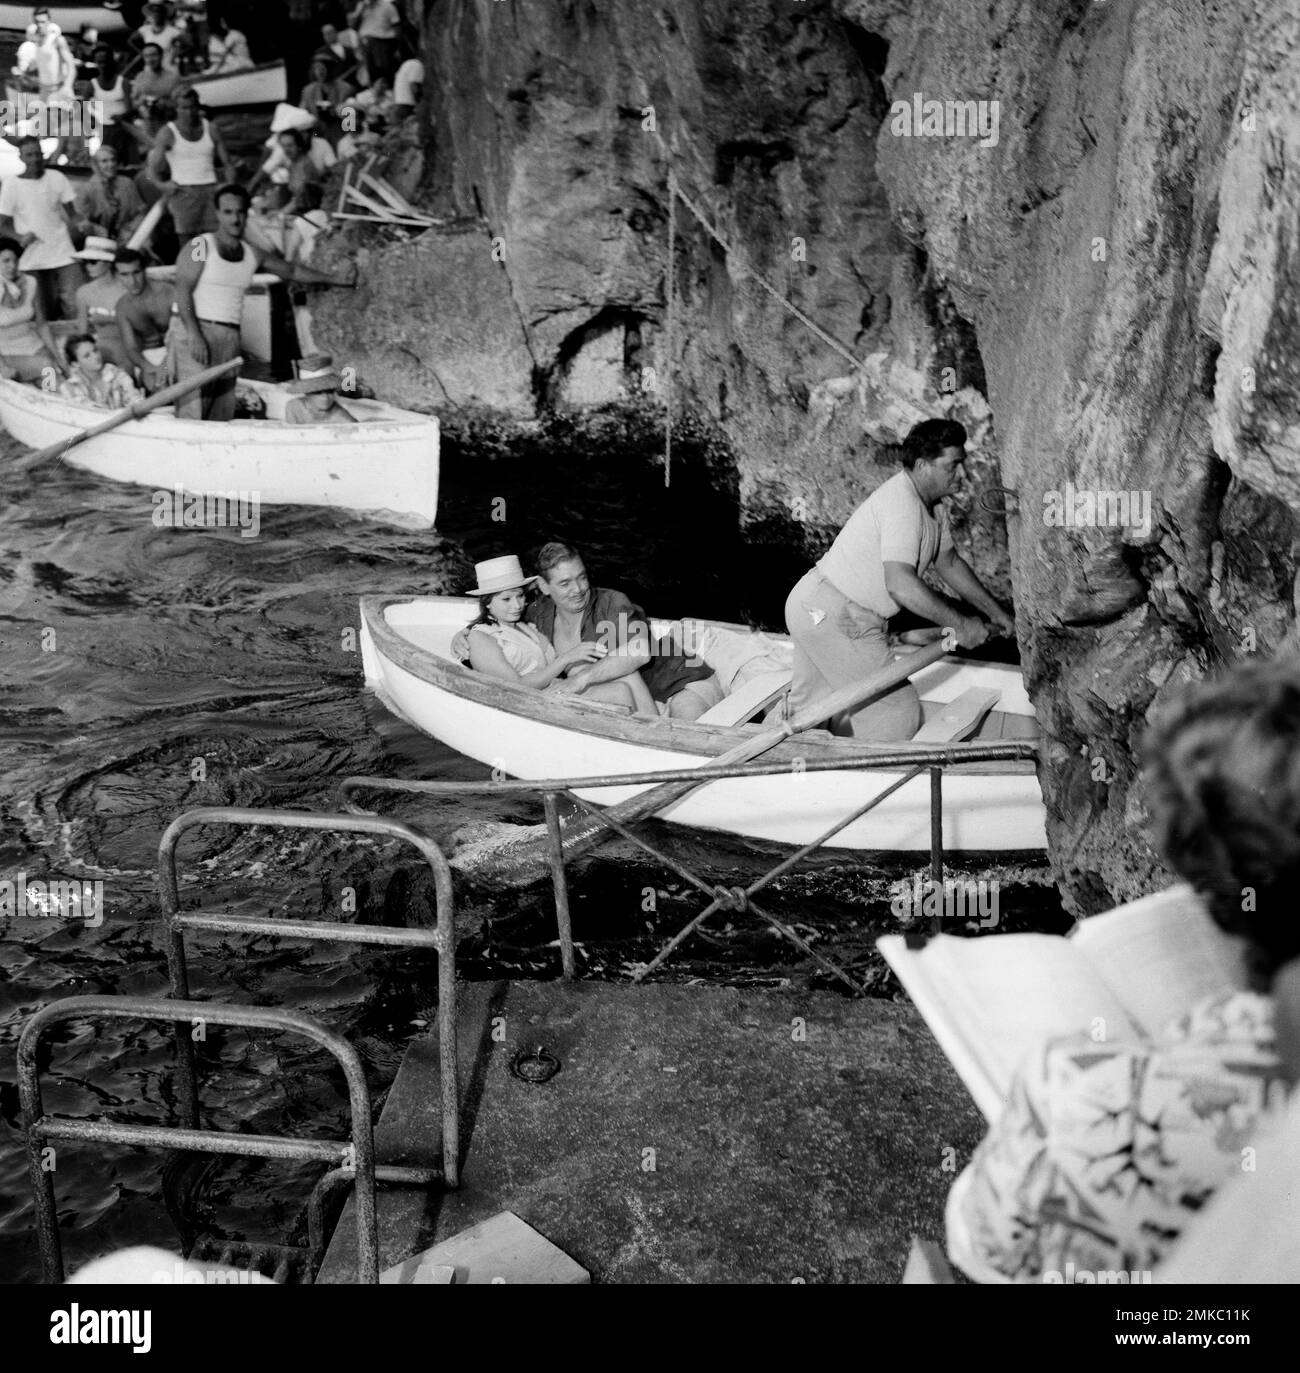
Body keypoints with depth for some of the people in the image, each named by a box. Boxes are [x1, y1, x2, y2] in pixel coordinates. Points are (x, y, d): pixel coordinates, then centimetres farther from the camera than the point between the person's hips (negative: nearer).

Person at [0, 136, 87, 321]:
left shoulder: (57, 178, 3)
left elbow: (71, 213, 8)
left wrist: (79, 223, -16)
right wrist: (20, 237, -20)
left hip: (64, 254, 1)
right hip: (32, 260, -1)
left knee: (77, 306, -11)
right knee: (46, 314, 5)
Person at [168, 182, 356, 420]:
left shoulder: (253, 255, 14)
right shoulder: (200, 247, -3)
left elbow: (292, 270, 24)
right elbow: (183, 291, -9)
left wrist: (338, 280, 24)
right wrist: (194, 335, -19)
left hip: (230, 338, 6)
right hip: (194, 331, -6)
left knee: (222, 414, 2)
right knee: (192, 410, -14)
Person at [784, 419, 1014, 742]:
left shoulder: (930, 504, 10)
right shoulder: (902, 503, -23)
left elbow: (949, 563, 23)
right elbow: (901, 585, -33)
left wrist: (996, 612, 20)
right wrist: (961, 624, -25)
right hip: (834, 617, -11)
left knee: (812, 705, 21)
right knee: (895, 711, -6)